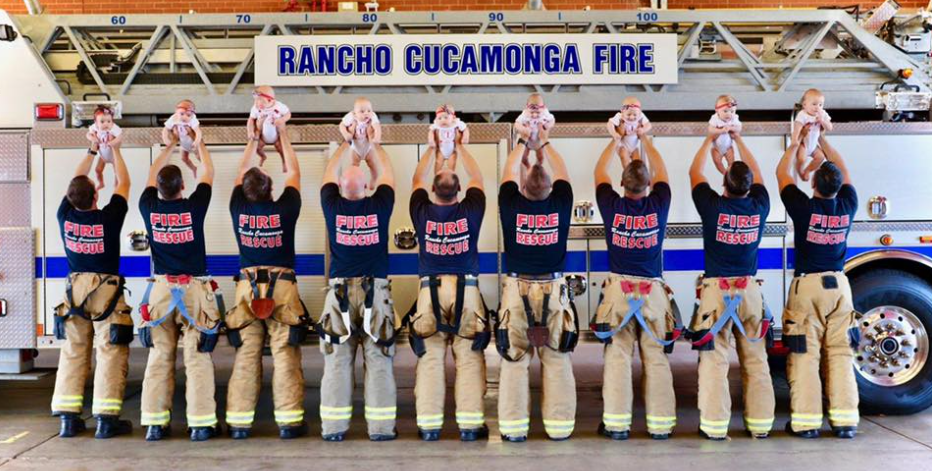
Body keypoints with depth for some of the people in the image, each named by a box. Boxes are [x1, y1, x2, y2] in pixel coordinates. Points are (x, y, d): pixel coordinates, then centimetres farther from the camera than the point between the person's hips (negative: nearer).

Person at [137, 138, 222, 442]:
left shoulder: (149, 208, -1)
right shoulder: (194, 206, -7)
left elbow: (151, 176, 20)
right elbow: (208, 172, 10)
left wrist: (169, 147, 32)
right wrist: (199, 143, 25)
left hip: (160, 290, 3)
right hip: (194, 290, -3)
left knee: (159, 357, 8)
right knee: (197, 359, -2)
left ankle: (155, 423, 10)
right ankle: (201, 424, -1)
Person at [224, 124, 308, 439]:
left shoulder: (238, 209, 0)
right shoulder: (284, 210, -6)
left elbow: (241, 173, 17)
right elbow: (294, 173, 10)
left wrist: (254, 139, 28)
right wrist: (283, 135, 20)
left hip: (247, 287, 2)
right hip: (282, 287, -2)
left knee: (245, 357, 4)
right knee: (285, 357, -1)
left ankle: (238, 422, 7)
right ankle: (289, 421, -1)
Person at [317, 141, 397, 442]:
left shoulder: (333, 207, -3)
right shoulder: (379, 207, -5)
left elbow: (329, 174, 15)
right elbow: (385, 173, 13)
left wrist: (346, 143, 27)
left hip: (340, 292, 1)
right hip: (376, 291, -1)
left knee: (337, 363, 5)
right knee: (378, 364, 2)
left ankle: (333, 427, 8)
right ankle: (381, 427, 4)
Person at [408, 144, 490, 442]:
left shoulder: (422, 213, 0)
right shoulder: (470, 211, -2)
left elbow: (417, 179, 18)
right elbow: (477, 178, 15)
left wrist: (432, 149, 27)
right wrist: (459, 149, 25)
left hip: (430, 291, 1)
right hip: (466, 291, -1)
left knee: (430, 361, 4)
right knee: (469, 360, 2)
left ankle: (428, 425, 5)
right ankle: (470, 425, 1)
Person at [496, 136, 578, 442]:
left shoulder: (511, 206, -7)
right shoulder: (561, 204, -6)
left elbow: (509, 173, 11)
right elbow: (562, 173, 13)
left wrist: (522, 142, 25)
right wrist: (544, 143, 26)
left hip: (517, 290, 0)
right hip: (554, 290, 0)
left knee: (514, 361, 4)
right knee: (557, 362, 5)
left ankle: (513, 427, 8)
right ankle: (559, 427, 9)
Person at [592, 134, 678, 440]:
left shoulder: (612, 206, -5)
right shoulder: (658, 205, -4)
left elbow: (600, 172, 12)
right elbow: (661, 172, 15)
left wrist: (615, 141, 24)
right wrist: (645, 139, 25)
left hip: (618, 290, 0)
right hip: (654, 291, 1)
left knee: (617, 358, 2)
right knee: (656, 359, 5)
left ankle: (617, 424, 4)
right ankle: (661, 425, 8)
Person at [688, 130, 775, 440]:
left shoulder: (712, 206, -9)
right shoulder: (759, 207, -1)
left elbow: (694, 172, 8)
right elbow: (757, 173, 18)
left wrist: (709, 140, 20)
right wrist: (738, 139, 27)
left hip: (716, 290, -3)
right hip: (750, 290, 3)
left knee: (714, 360, -1)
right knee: (755, 360, 8)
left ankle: (715, 425, 1)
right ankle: (761, 424, 14)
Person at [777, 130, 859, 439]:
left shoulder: (803, 207, -11)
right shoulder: (848, 207, -2)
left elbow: (782, 173, 4)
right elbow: (844, 172, 17)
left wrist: (796, 143, 16)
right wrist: (822, 141, 24)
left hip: (807, 286, -3)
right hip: (839, 286, 3)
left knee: (805, 356, 0)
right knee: (840, 355, 6)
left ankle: (805, 421, 1)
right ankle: (845, 421, 7)